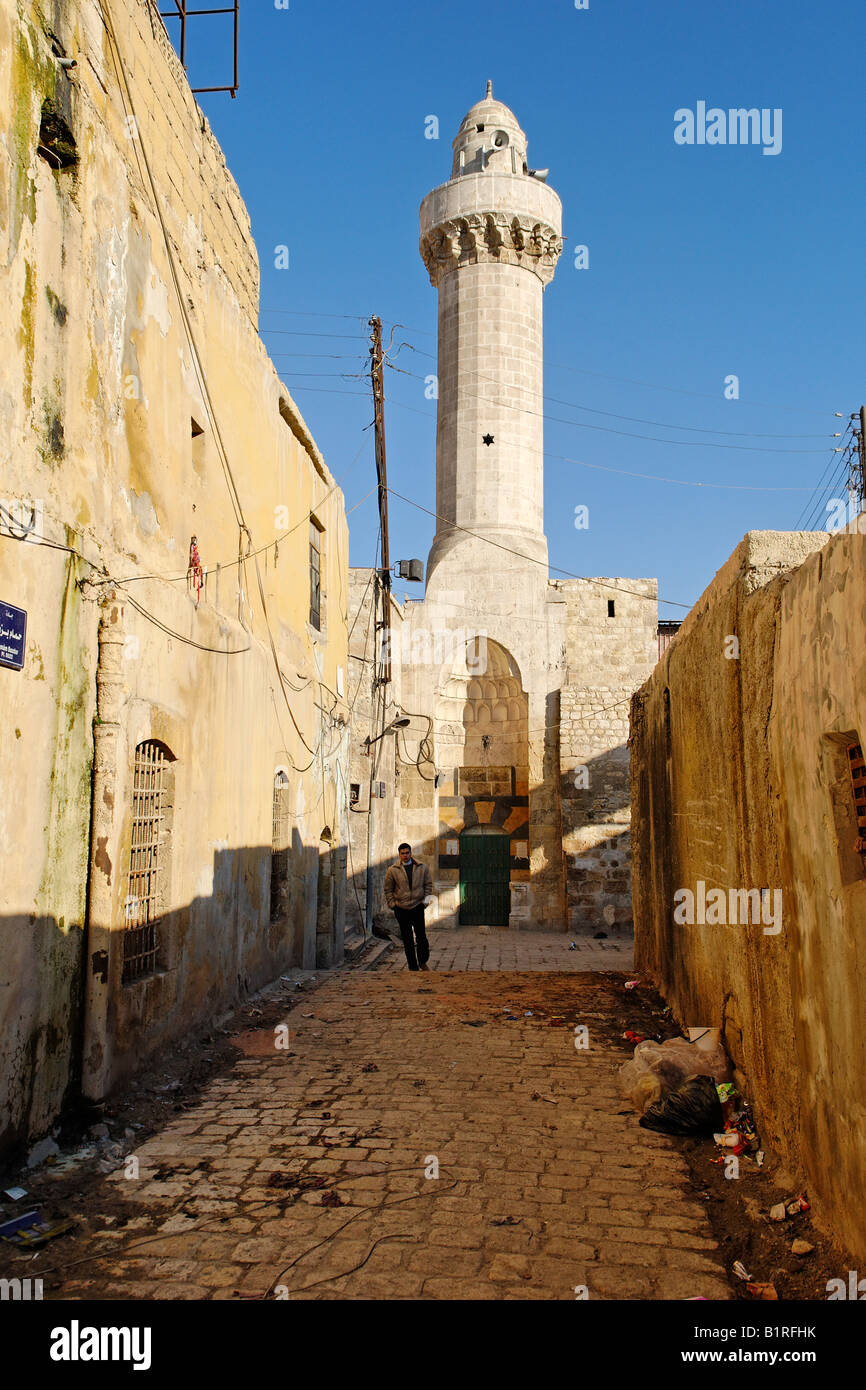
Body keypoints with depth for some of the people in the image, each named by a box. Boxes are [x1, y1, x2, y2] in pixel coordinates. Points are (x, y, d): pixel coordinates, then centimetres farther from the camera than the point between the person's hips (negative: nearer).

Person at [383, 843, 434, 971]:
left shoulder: (422, 868, 3)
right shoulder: (392, 870, 0)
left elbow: (428, 885, 10)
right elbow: (388, 890, 6)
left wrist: (425, 900, 3)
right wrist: (392, 904, -1)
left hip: (418, 907, 0)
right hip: (401, 909, 0)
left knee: (421, 935, -2)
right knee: (407, 940, 4)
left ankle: (423, 962, 19)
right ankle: (413, 967, 12)